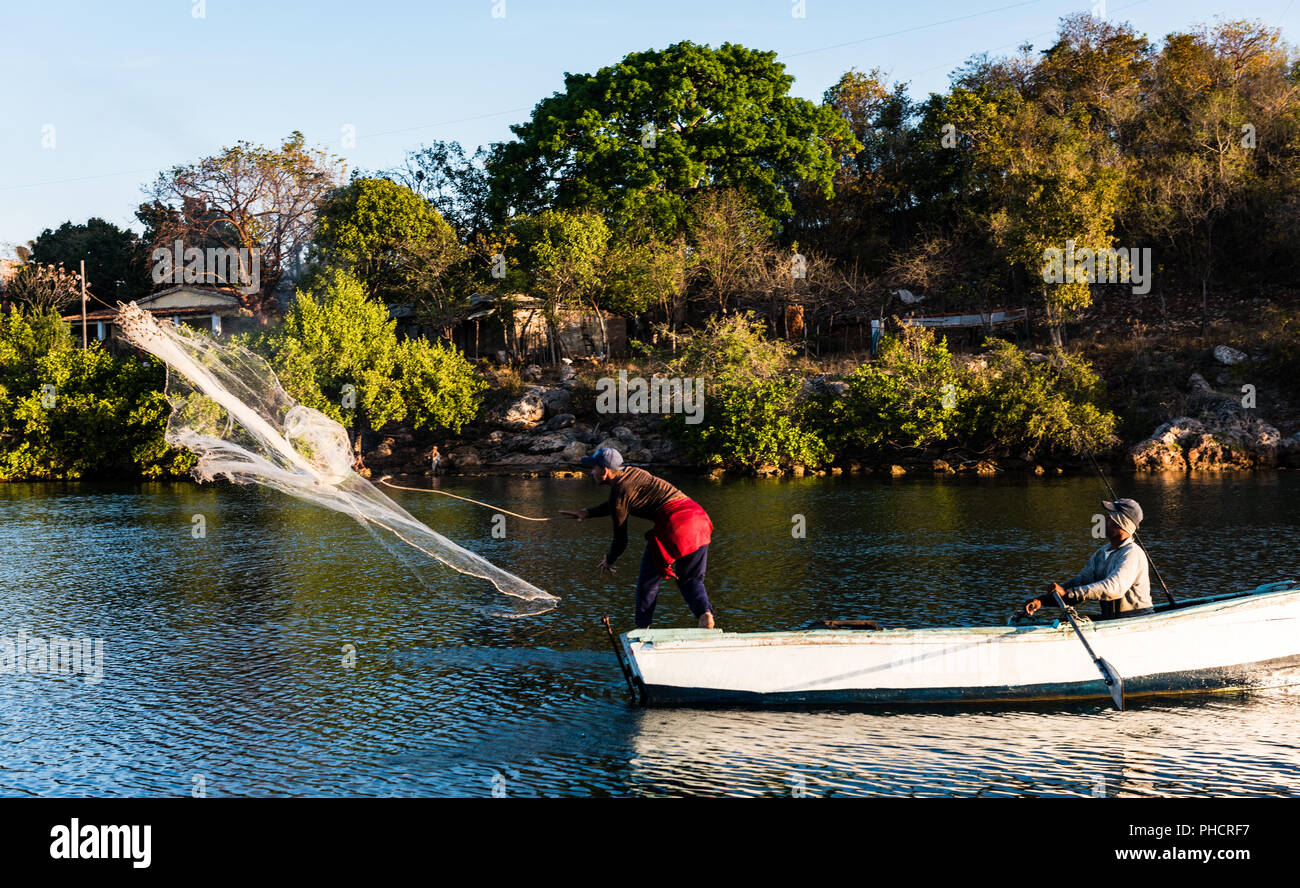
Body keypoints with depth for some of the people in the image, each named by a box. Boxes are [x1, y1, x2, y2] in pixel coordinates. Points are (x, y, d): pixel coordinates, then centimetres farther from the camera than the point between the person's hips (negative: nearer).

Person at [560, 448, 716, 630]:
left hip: (673, 522, -8)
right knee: (690, 579, 16)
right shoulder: (631, 472, 21)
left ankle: (642, 628, 15)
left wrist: (609, 561, 22)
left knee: (648, 580, 10)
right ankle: (705, 612, -9)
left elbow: (621, 541, 4)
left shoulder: (619, 492, -3)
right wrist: (587, 513, 31)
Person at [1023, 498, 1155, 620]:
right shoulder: (1101, 554, 13)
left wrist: (1068, 592, -34)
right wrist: (1042, 600, -5)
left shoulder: (1132, 554, -16)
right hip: (1108, 619, 8)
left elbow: (1114, 588, -30)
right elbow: (1080, 582, 10)